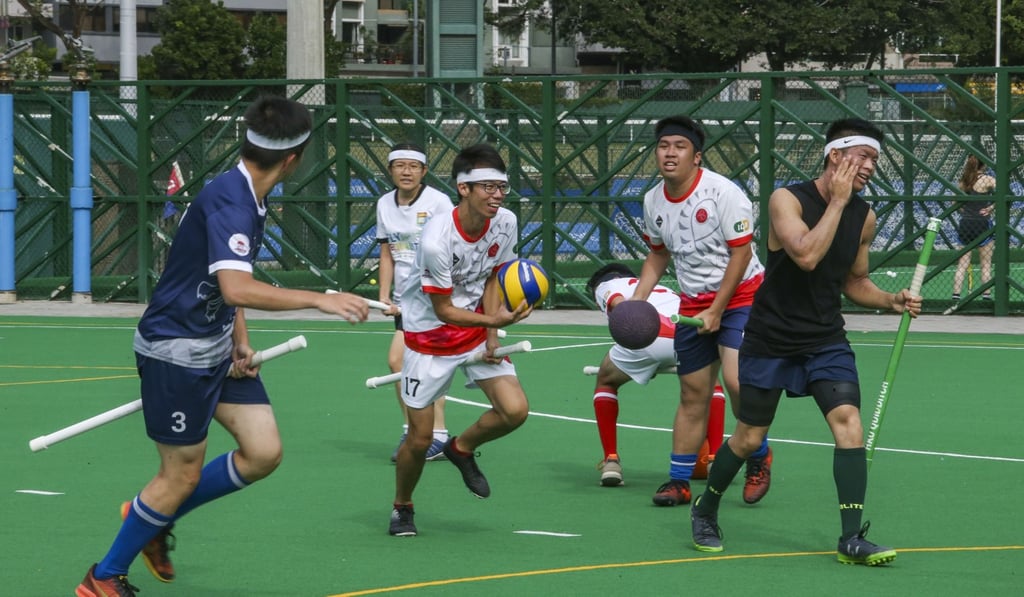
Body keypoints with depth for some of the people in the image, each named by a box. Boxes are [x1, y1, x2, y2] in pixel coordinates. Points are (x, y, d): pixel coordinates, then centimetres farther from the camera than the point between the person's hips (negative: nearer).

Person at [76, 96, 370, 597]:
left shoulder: (248, 198, 5)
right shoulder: (228, 202, -26)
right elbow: (236, 289, -38)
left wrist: (241, 342, 7)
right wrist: (319, 300, -37)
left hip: (216, 347, 9)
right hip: (175, 349, -9)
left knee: (263, 452, 3)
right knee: (182, 475, 0)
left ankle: (156, 519, 22)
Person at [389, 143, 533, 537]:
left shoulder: (506, 223, -12)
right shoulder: (436, 240, -30)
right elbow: (444, 310, -22)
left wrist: (492, 333, -4)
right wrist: (494, 319, -37)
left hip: (478, 328, 5)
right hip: (430, 334, -5)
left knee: (514, 410, -14)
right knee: (420, 438, 0)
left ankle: (462, 448, 16)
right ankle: (402, 508, 27)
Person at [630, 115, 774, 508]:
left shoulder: (723, 192, -16)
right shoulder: (654, 201, 3)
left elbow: (740, 253, -15)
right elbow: (658, 255, 18)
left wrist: (716, 310, -15)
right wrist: (637, 299, 4)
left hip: (740, 295, -5)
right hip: (692, 304, 5)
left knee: (736, 380, -22)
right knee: (693, 394, 5)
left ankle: (759, 458, 0)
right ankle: (679, 481, 12)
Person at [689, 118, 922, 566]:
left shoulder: (864, 217, 2)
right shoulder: (787, 200, -15)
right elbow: (807, 255, -31)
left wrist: (891, 301, -4)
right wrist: (838, 201, -25)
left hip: (826, 340, 4)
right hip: (770, 339, -4)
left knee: (849, 422, -16)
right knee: (749, 437, 7)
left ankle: (852, 539, -15)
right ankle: (705, 510, 34)